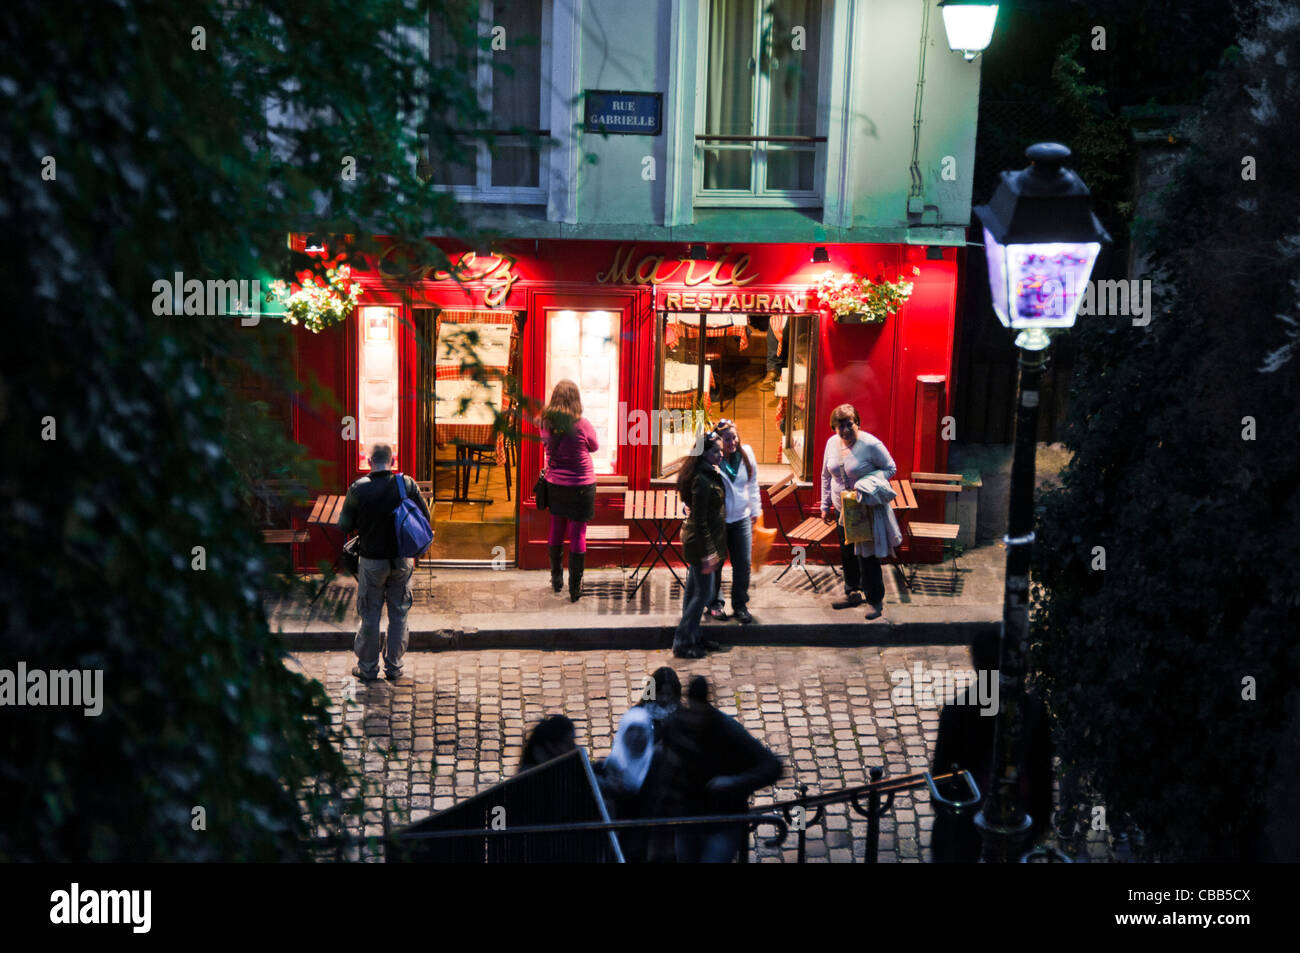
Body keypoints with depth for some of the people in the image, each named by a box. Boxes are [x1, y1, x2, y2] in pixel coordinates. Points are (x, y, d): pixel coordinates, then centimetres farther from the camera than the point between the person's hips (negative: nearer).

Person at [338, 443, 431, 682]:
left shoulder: (358, 489, -13)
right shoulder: (407, 484, -8)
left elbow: (344, 526, -6)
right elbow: (425, 518, -1)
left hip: (372, 561, -1)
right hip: (402, 560, 1)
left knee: (370, 615, 11)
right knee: (399, 614, 13)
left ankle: (368, 667, 20)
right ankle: (394, 667, 19)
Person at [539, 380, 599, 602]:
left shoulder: (546, 423, -7)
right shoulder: (582, 424, -17)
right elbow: (595, 446, 1)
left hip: (554, 484, 4)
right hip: (581, 486, -4)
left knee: (556, 531, 17)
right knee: (578, 534, 3)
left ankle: (557, 579, 29)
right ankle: (575, 588, 7)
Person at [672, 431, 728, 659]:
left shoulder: (711, 475, 7)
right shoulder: (702, 481, -23)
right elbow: (700, 520, -23)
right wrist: (707, 552, -22)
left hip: (701, 540, 10)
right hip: (701, 542, -10)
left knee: (694, 590, 17)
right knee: (703, 593, -4)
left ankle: (693, 636, 28)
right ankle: (682, 643, 3)